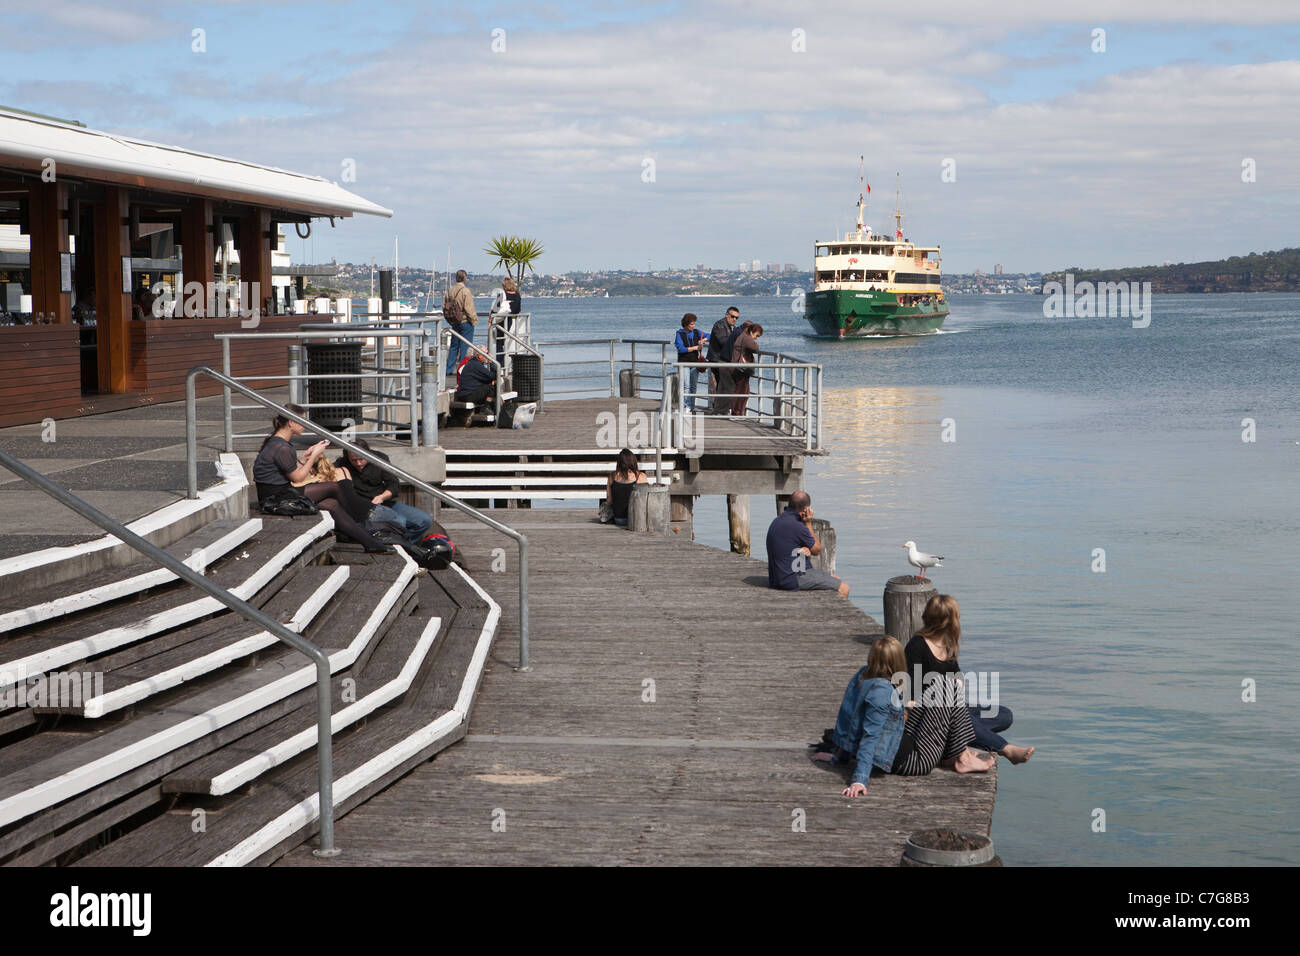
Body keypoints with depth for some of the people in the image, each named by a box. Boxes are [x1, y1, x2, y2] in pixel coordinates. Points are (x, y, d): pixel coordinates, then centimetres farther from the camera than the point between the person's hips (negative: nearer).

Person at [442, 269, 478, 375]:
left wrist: (450, 321, 18)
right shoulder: (465, 291, -16)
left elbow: (444, 306, 9)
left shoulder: (449, 291, 5)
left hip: (454, 323, 6)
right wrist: (474, 319, -6)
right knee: (465, 346, -1)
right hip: (465, 322, -6)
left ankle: (449, 369, 15)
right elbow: (469, 309, -19)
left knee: (454, 346, 14)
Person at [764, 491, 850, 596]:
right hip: (793, 579, -10)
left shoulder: (778, 521, 9)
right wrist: (808, 524, -2)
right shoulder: (798, 526, -21)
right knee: (843, 588, -7)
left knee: (835, 579, 21)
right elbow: (817, 550, -4)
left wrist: (806, 549, -8)